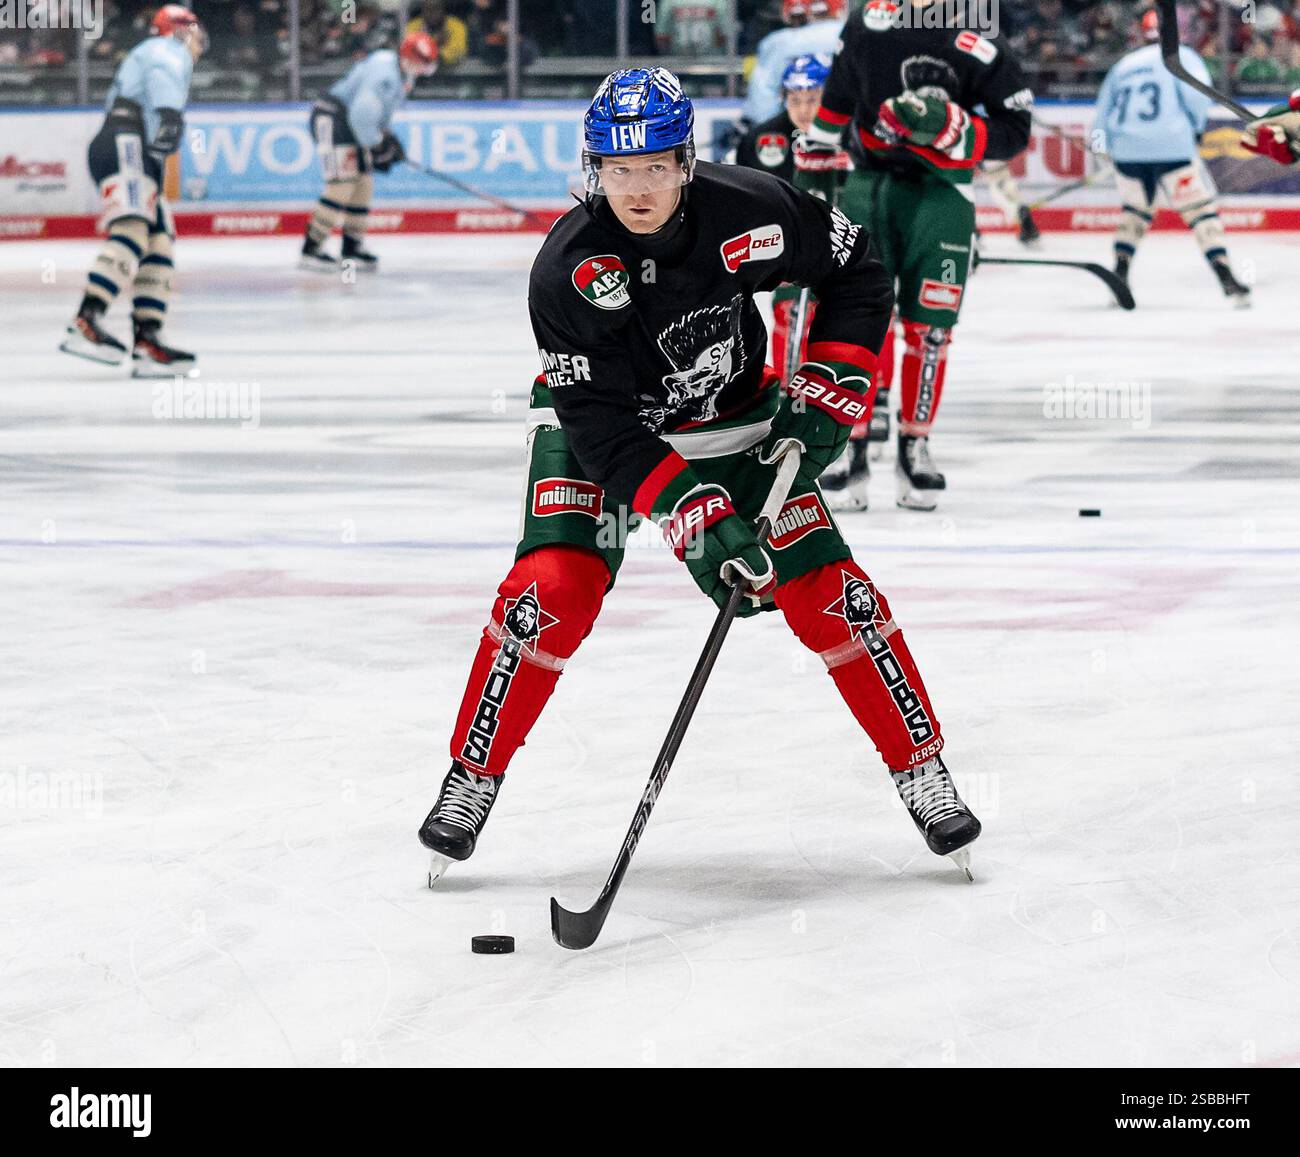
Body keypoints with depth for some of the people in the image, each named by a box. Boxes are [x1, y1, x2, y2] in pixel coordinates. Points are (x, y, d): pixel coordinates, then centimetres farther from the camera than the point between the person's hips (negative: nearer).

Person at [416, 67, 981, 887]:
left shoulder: (746, 211, -26)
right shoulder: (568, 269, -30)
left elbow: (857, 269, -7)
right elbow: (602, 426, -29)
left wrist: (827, 396, -14)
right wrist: (697, 521, -37)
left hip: (733, 417, 2)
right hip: (599, 426, -2)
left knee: (824, 589, -7)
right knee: (555, 590, -19)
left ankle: (923, 769, 7)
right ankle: (471, 782, -3)